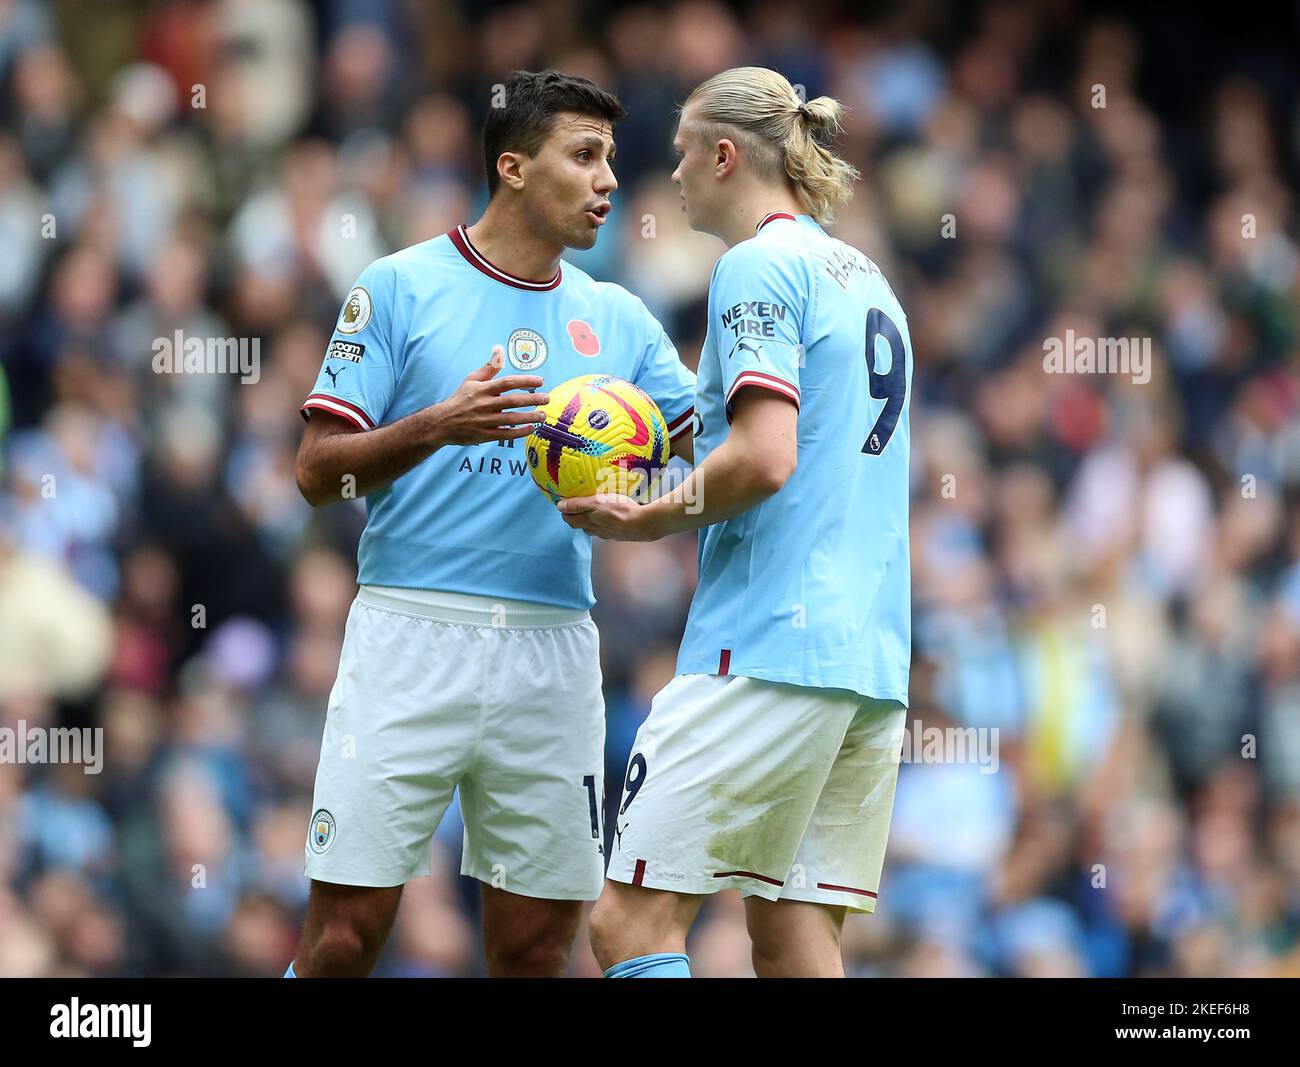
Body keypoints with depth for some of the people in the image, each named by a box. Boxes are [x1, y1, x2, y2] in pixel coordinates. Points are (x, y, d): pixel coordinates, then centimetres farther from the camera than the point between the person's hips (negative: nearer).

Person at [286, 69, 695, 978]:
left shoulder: (617, 320, 14)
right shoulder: (401, 288, 2)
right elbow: (318, 472, -1)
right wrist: (438, 425, -17)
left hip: (554, 654, 4)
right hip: (411, 632, -4)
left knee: (536, 948, 3)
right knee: (346, 933, -8)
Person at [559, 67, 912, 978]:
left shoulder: (759, 265, -6)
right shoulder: (865, 279, 20)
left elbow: (765, 458, -18)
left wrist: (650, 521, -5)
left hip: (768, 646, -9)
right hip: (873, 657, 9)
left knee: (632, 921, -8)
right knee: (793, 938, 6)